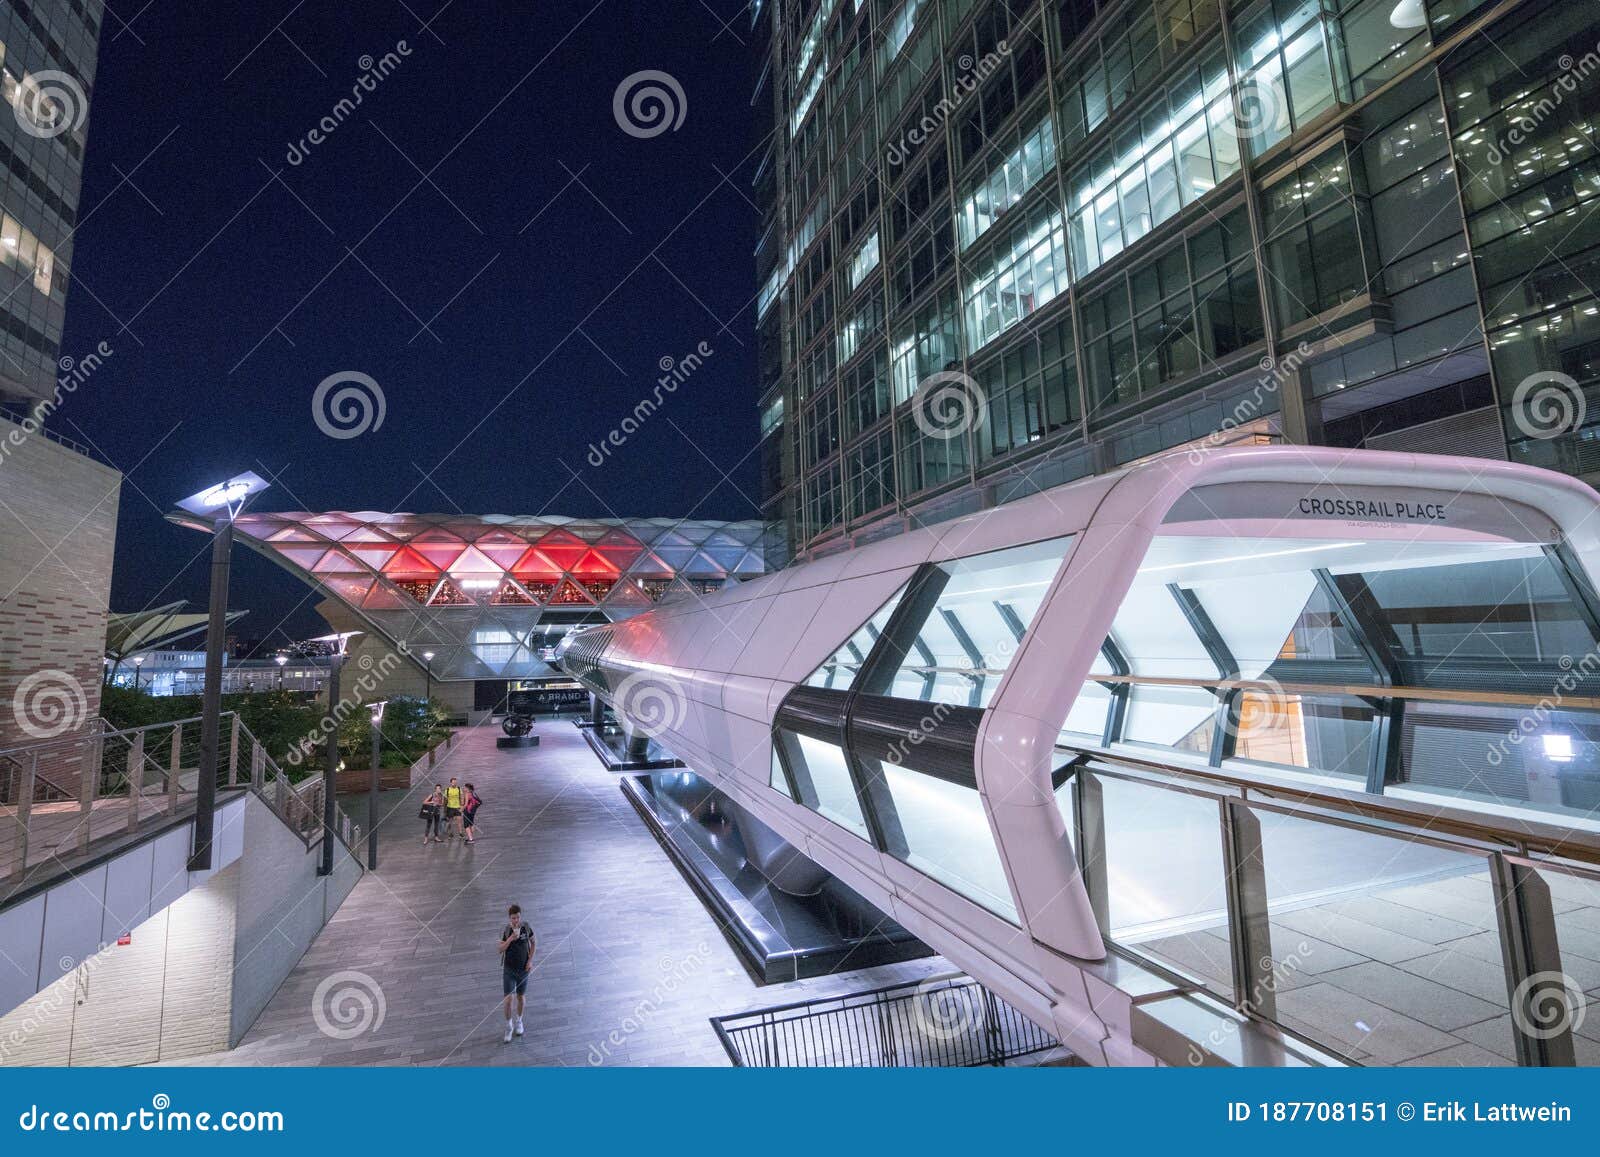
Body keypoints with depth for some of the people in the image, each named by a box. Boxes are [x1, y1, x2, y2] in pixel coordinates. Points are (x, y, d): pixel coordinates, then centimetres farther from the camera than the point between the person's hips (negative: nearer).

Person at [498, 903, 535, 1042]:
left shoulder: (526, 928, -12)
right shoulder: (505, 930, -15)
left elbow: (532, 943, 2)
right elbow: (500, 949, -17)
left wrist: (530, 960, -5)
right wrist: (511, 938, -32)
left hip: (523, 969, 1)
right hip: (509, 969, -1)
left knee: (521, 997, 14)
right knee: (508, 999, -4)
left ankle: (518, 1021, 40)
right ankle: (509, 1026, 20)